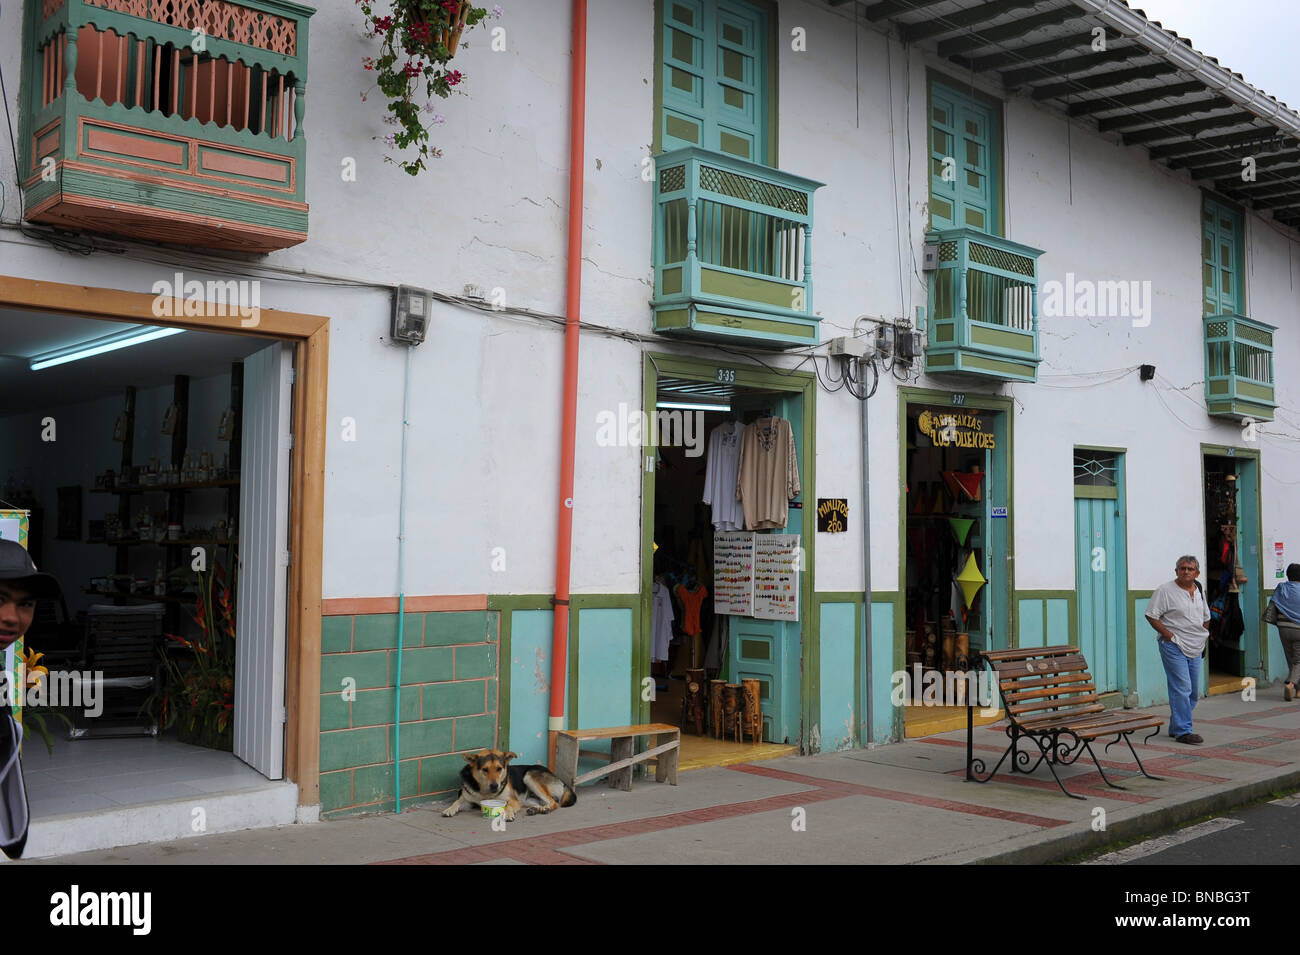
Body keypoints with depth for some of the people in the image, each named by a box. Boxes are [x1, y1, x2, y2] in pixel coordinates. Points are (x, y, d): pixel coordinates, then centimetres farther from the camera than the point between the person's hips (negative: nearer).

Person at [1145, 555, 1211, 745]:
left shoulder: (1199, 591, 13)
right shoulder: (1165, 590, -8)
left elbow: (1206, 617, 26)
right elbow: (1151, 615, -11)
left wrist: (1204, 635, 14)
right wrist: (1167, 634, -15)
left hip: (1195, 649, 7)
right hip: (1174, 647, -7)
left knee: (1193, 691, 10)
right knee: (1182, 689, -12)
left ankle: (1176, 727, 22)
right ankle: (1183, 731, -9)